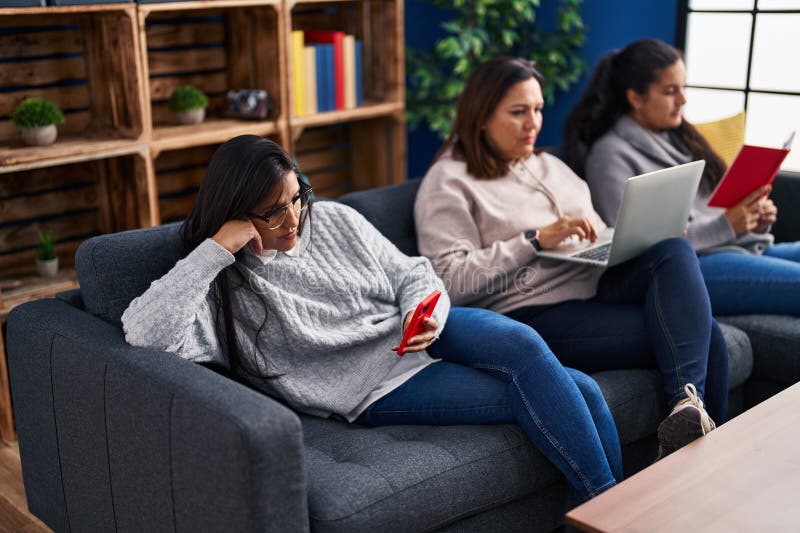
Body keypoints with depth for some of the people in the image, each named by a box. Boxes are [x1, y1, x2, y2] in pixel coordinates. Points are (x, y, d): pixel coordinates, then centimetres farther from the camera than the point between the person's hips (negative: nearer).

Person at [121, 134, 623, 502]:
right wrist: (215, 249, -25)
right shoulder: (221, 286, -8)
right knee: (538, 394, -19)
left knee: (525, 345, -22)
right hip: (381, 386, -5)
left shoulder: (335, 220, 7)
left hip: (422, 335, 6)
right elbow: (145, 332, -25)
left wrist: (426, 318, -11)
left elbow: (412, 274, 12)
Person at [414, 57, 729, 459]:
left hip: (597, 285, 7)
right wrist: (537, 240, -17)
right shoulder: (449, 182, 0)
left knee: (674, 250, -26)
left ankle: (688, 401, -34)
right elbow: (451, 281, -12)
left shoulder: (550, 166, 24)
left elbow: (599, 238, 26)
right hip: (534, 312, -7)